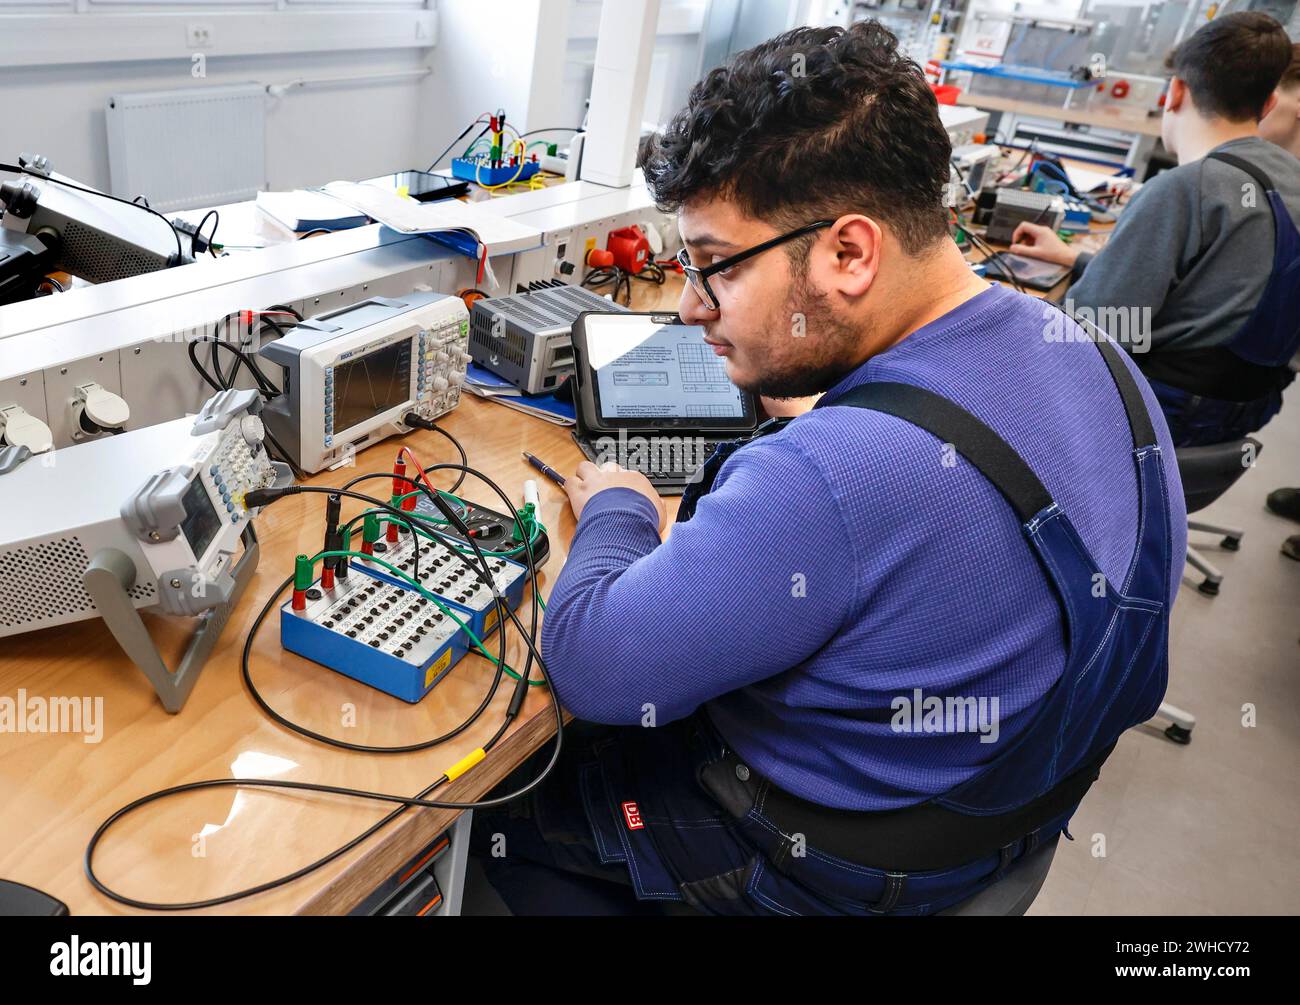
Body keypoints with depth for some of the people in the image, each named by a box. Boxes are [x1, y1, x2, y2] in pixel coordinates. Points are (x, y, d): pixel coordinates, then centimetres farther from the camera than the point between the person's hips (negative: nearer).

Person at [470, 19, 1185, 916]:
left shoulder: (831, 479, -40)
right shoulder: (1097, 365, -10)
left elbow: (588, 666, -29)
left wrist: (615, 507, -11)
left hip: (829, 866, -8)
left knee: (486, 792, 13)